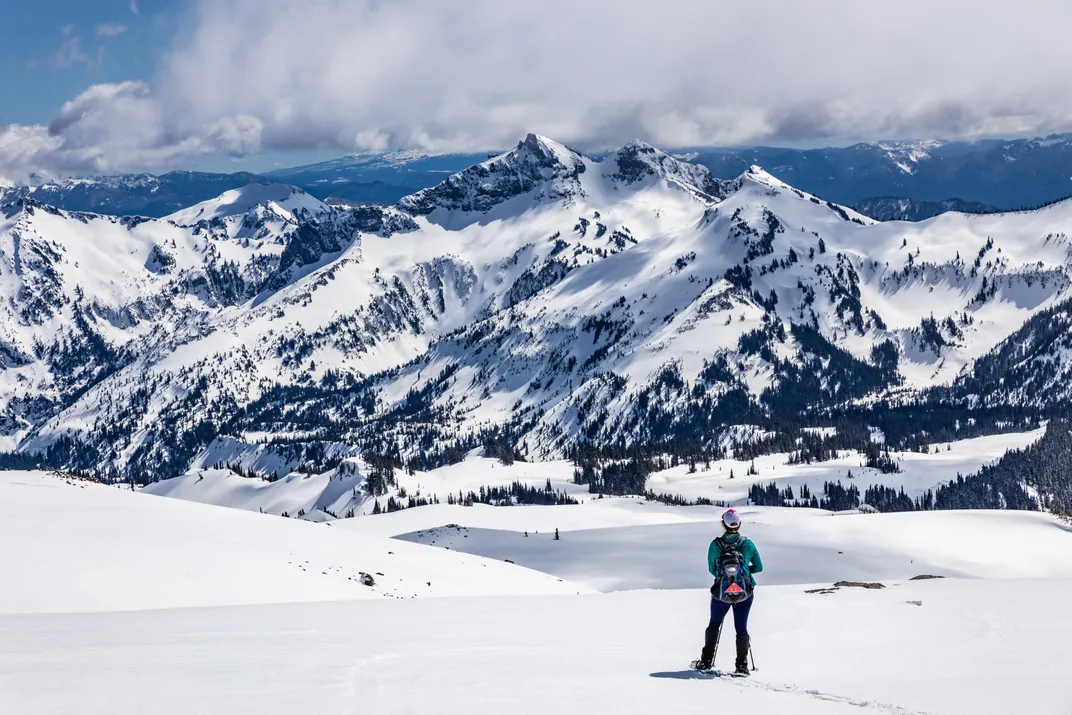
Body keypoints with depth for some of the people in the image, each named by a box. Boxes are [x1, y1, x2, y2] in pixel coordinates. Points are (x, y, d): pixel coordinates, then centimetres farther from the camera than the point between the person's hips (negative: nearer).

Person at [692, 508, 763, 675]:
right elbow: (759, 567, 5)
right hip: (745, 592, 0)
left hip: (721, 592, 0)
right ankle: (742, 665, 3)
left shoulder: (715, 545, -8)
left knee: (714, 625, 20)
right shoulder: (747, 544, -6)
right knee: (741, 628, 10)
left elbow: (712, 569, 4)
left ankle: (706, 662, 24)